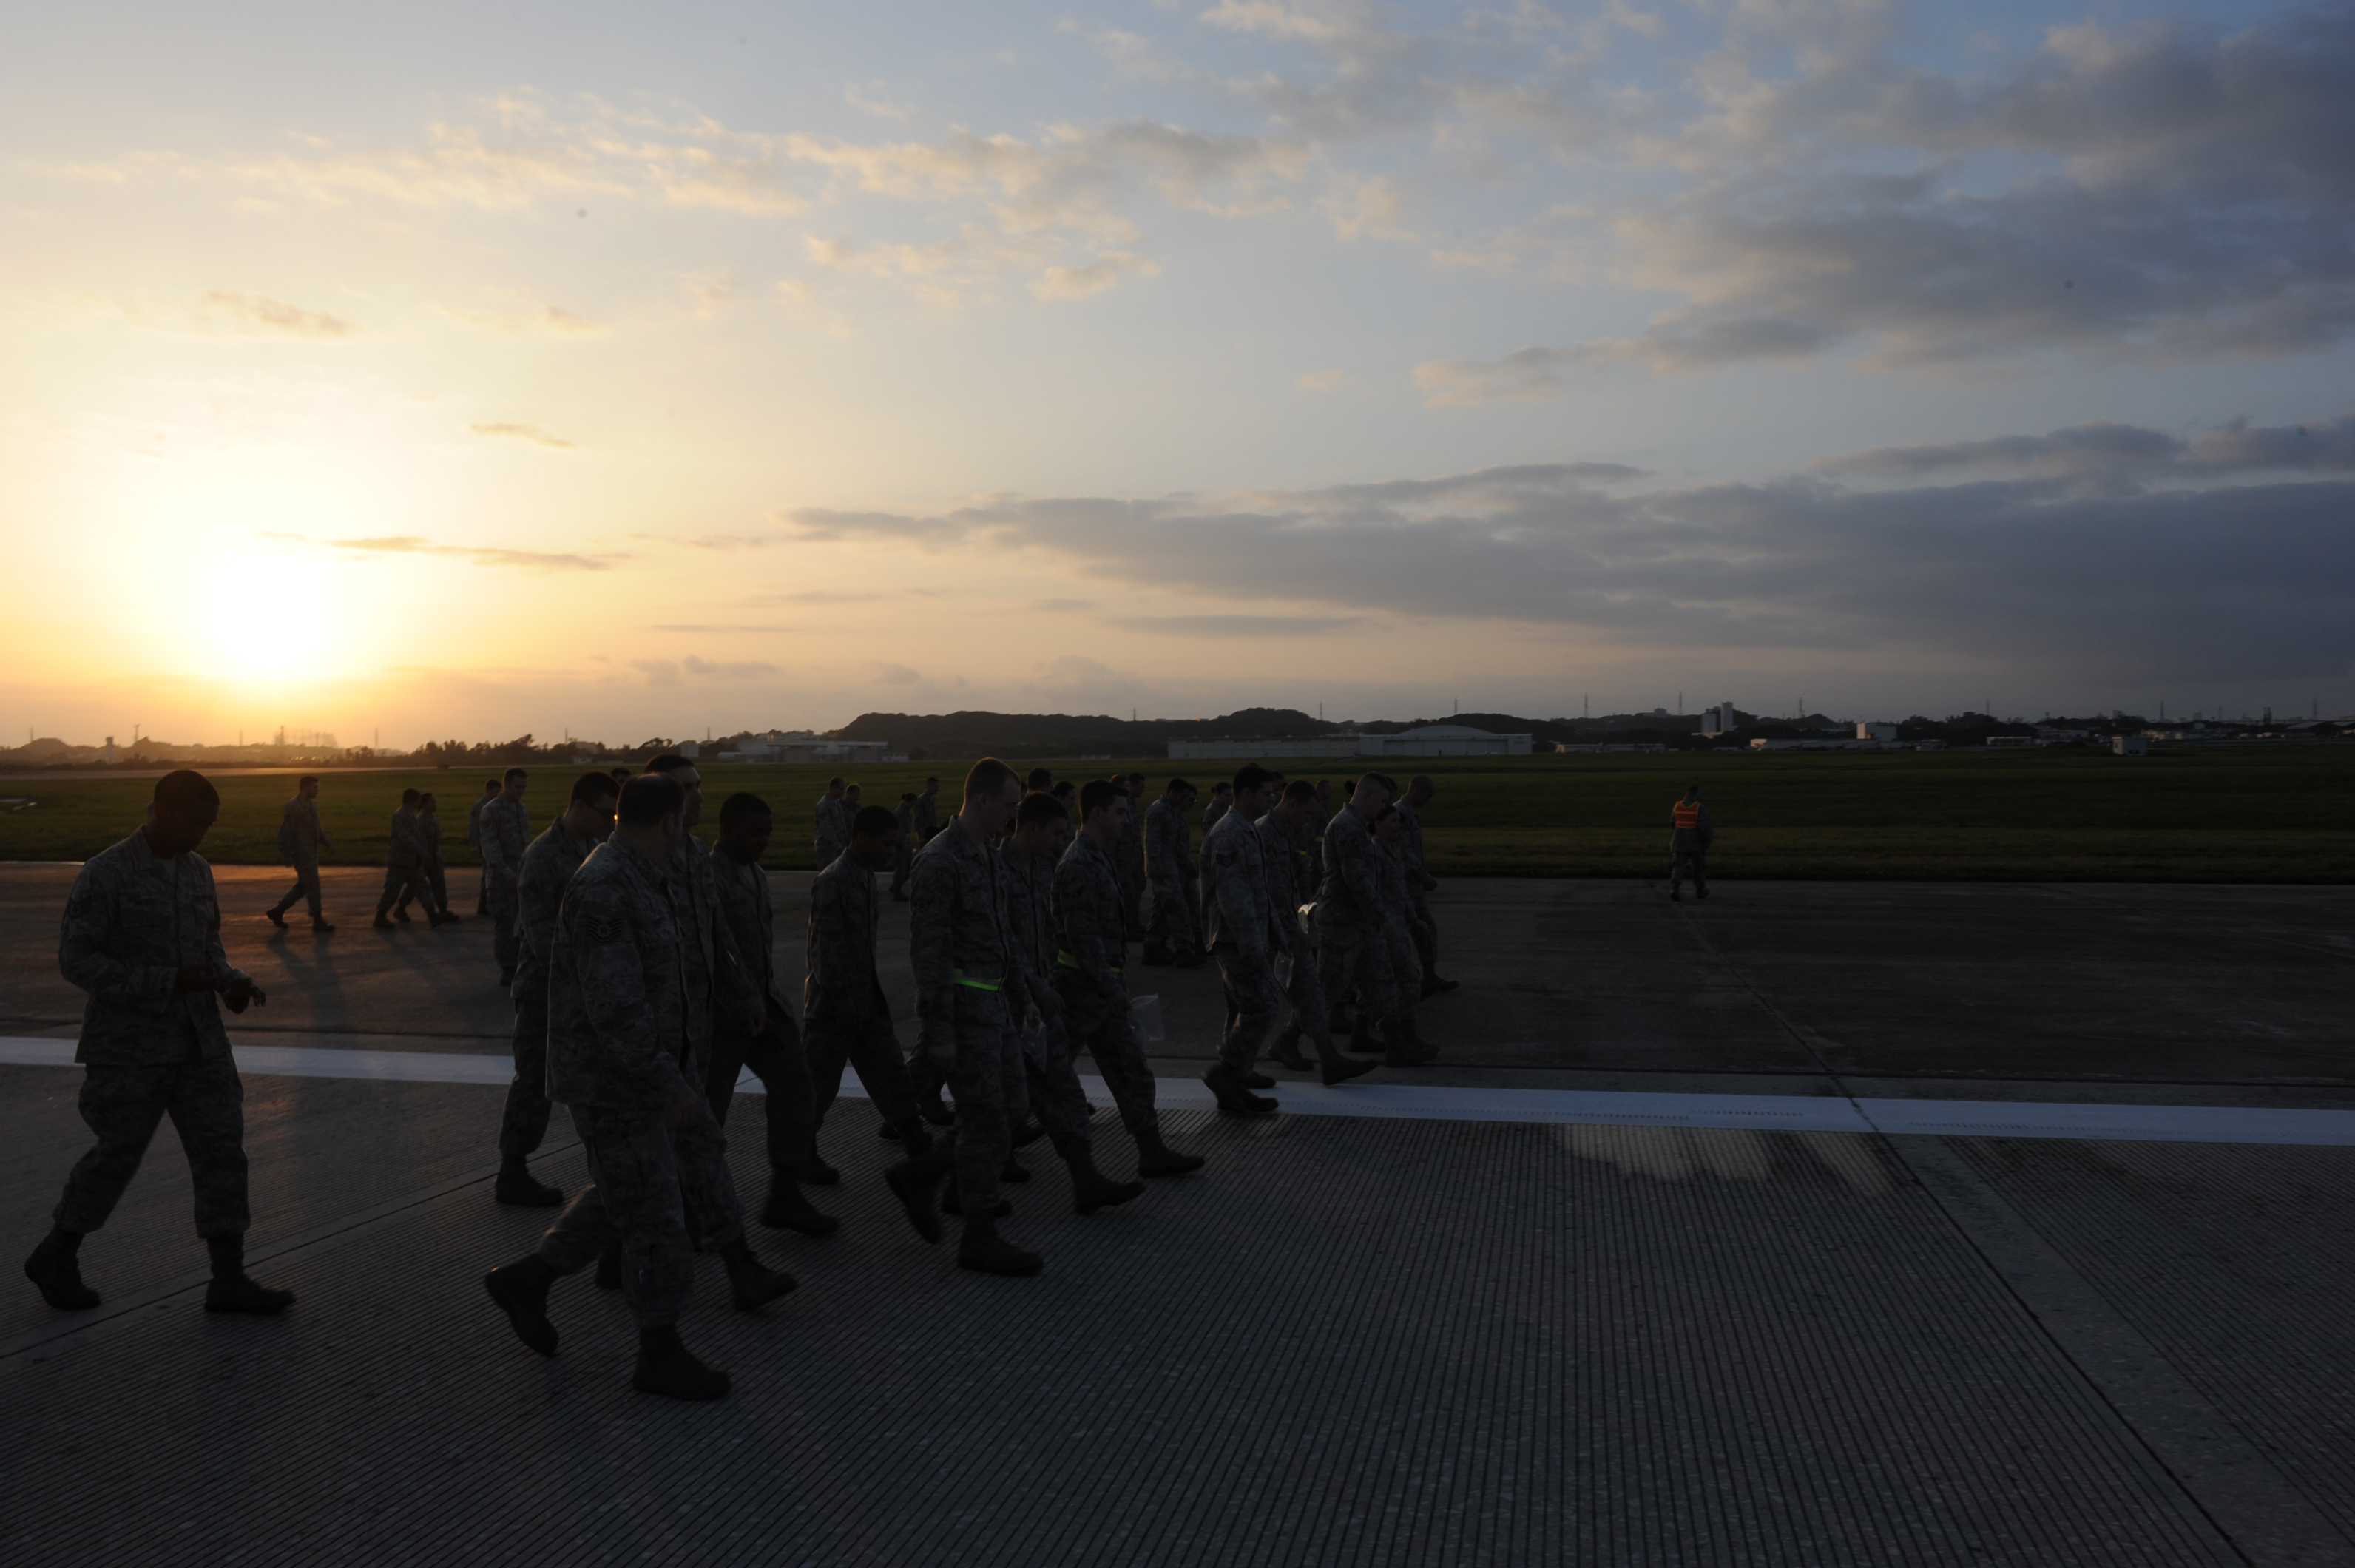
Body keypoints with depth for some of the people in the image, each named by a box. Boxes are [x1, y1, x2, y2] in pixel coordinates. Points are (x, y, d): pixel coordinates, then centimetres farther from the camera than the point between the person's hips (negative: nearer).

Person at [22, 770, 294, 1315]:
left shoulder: (196, 870, 8)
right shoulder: (105, 874, -12)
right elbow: (76, 960, -15)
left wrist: (232, 983, -2)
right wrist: (168, 982, -22)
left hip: (198, 1041, 6)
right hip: (130, 1046, -6)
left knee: (222, 1148, 0)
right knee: (118, 1154, 6)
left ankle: (229, 1280, 4)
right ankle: (55, 1256, 32)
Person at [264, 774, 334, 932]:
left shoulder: (312, 805, 11)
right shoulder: (293, 807, -16)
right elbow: (286, 831, -17)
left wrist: (327, 842, 13)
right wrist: (287, 854, -19)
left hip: (311, 851, 9)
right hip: (301, 852, -9)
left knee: (303, 885, 15)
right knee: (312, 885, -5)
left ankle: (277, 912, 26)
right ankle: (318, 921, 2)